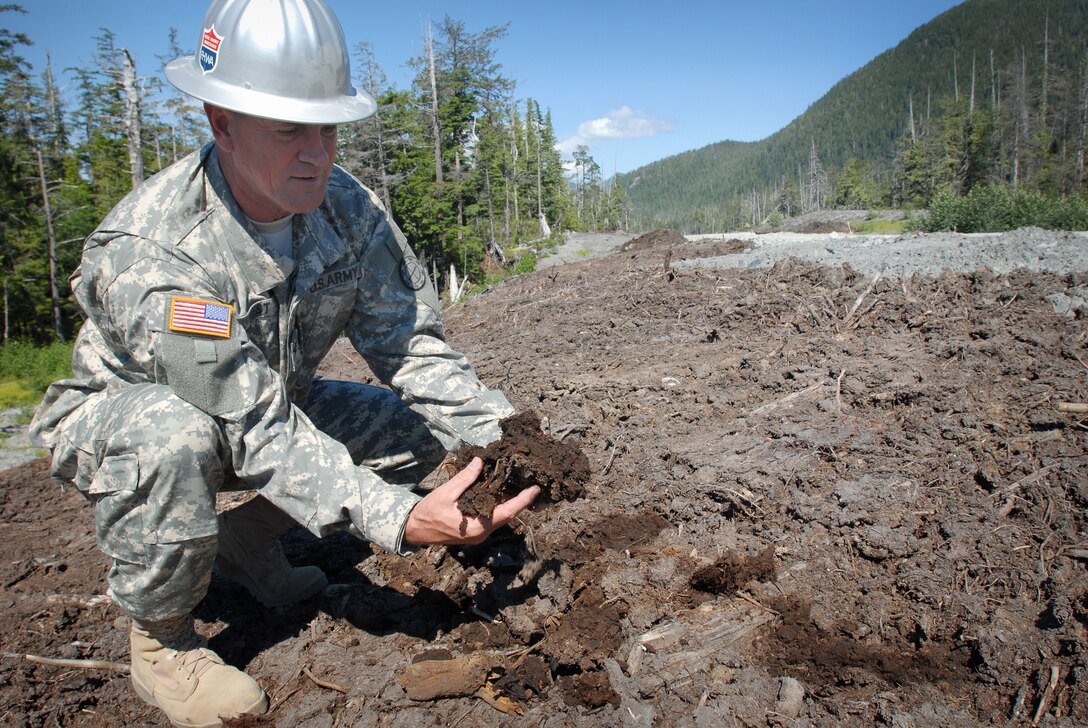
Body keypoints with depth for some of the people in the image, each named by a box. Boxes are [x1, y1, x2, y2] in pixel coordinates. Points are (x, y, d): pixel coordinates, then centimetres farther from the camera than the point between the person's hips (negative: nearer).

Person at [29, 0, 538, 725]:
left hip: (267, 400, 6)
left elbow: (412, 342, -17)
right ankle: (161, 639, -10)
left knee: (420, 426, -7)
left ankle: (249, 537, 10)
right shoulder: (150, 250, -36)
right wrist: (396, 518, -45)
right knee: (171, 439, -40)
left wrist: (503, 434, -32)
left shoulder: (351, 209, -17)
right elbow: (257, 430, -37)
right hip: (115, 412, -5)